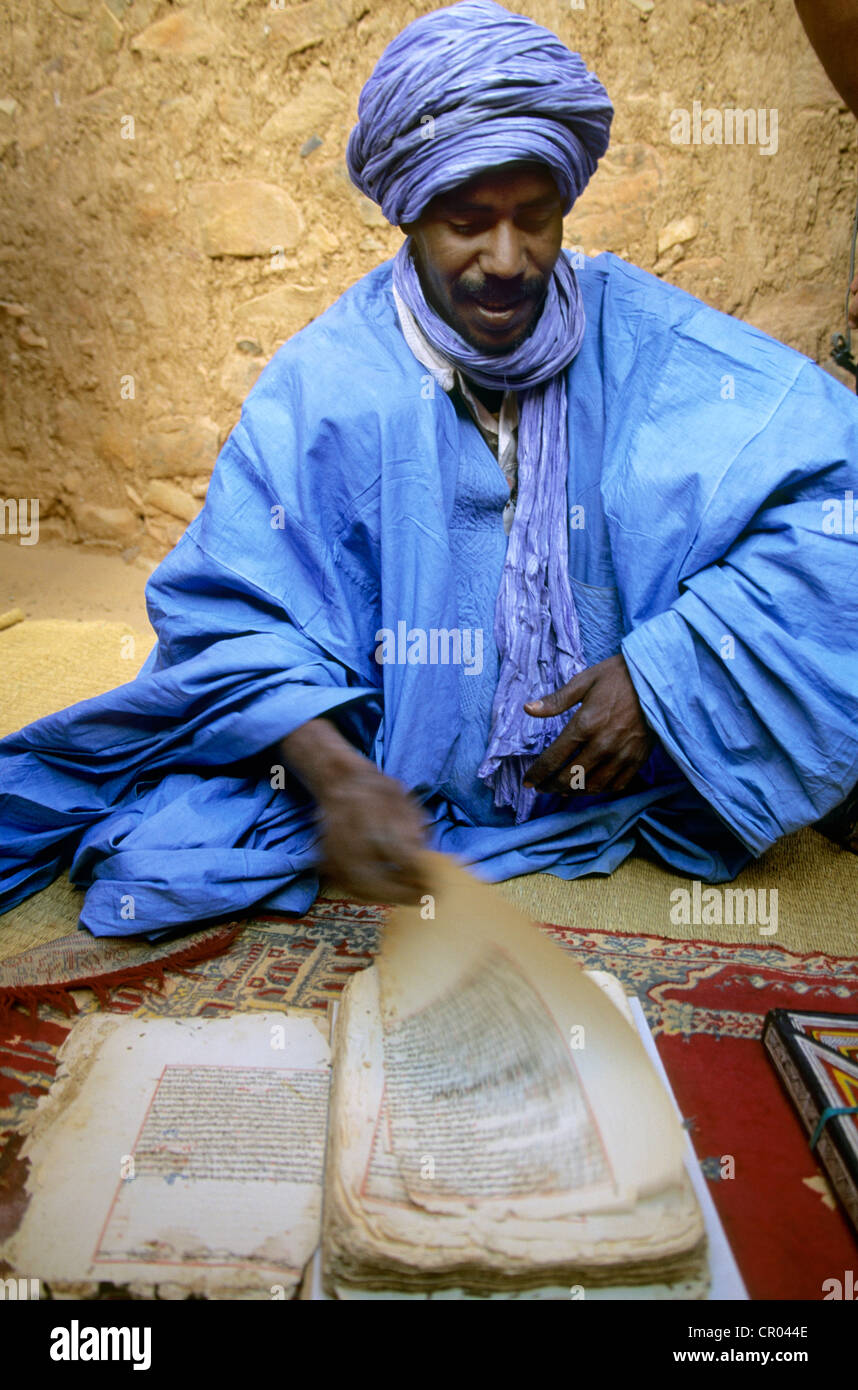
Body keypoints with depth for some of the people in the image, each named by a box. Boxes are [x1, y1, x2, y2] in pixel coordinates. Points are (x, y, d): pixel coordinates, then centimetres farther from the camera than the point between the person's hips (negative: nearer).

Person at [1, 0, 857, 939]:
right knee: (154, 852, -19)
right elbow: (236, 609, -12)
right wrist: (333, 769, -32)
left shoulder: (645, 343, -6)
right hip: (389, 780, -1)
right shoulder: (326, 381, -9)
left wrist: (659, 666, -20)